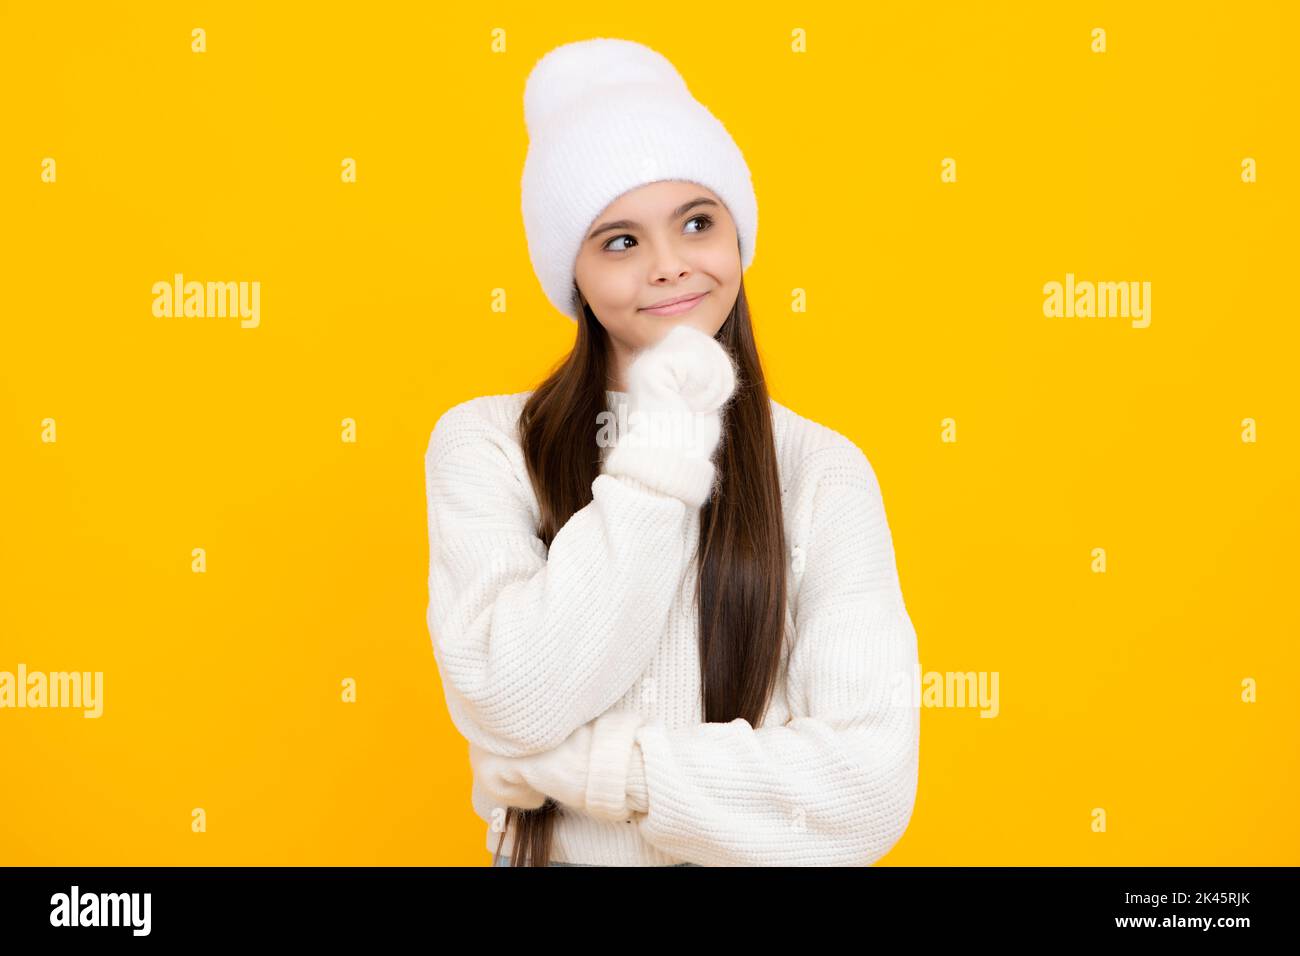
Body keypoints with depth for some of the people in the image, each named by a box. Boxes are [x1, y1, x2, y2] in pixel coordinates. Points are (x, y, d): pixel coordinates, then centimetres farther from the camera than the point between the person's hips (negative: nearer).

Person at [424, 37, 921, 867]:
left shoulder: (825, 471, -4)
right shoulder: (483, 444, -3)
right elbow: (511, 710, -16)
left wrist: (582, 767, -14)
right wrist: (664, 438, -15)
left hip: (755, 857, 0)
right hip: (552, 854, 0)